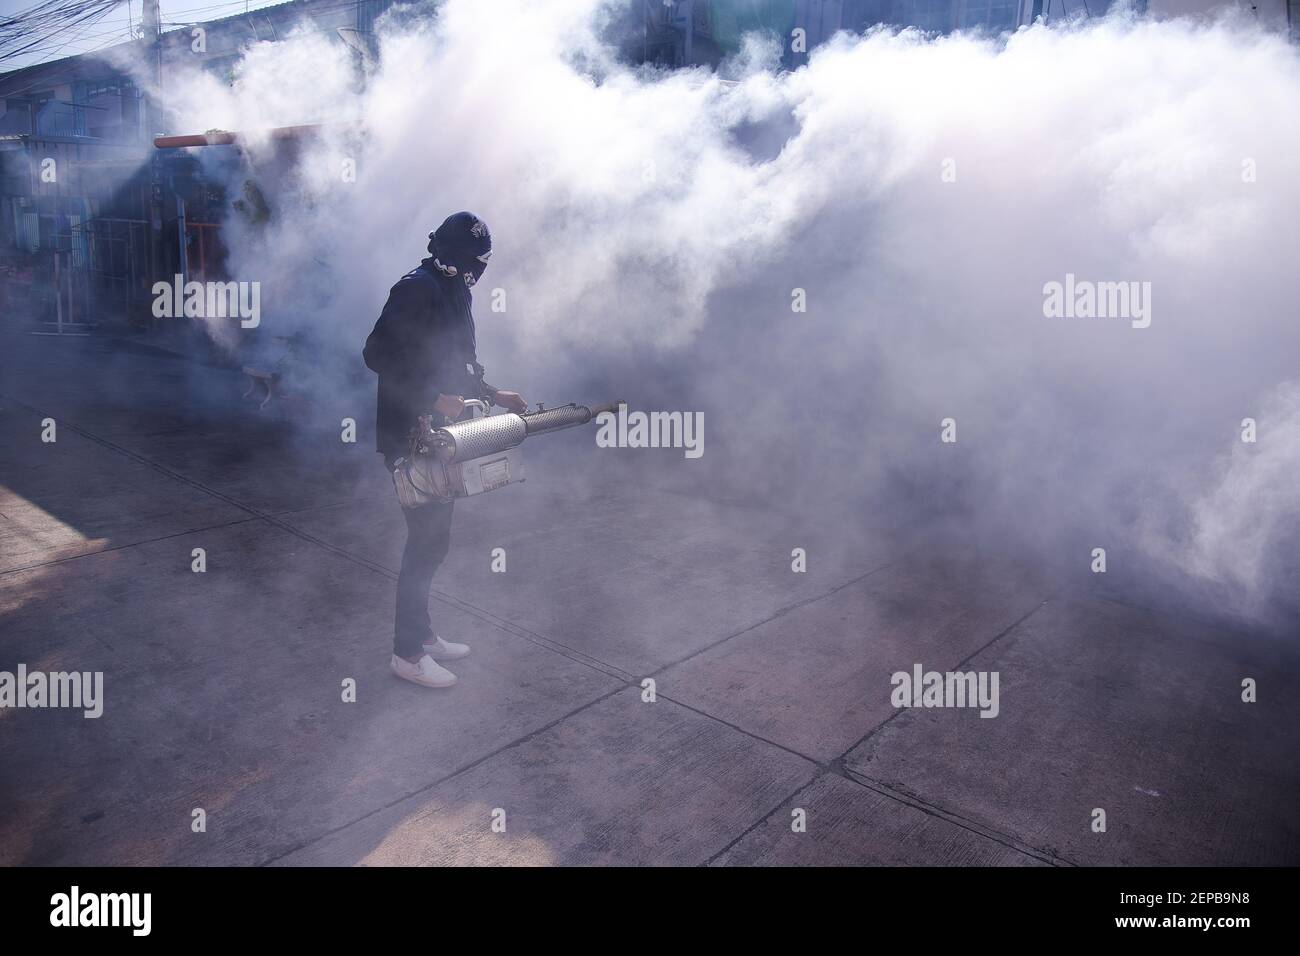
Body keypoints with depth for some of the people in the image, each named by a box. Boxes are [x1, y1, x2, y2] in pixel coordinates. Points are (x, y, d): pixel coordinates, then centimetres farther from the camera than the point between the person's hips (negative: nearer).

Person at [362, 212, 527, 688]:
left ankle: (421, 632, 29)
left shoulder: (452, 291, 15)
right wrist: (433, 399, -25)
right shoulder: (417, 288, -15)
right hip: (411, 437, -10)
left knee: (430, 538, 16)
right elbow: (378, 354, -22)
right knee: (428, 540, -4)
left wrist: (492, 394, 18)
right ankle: (408, 653, 8)